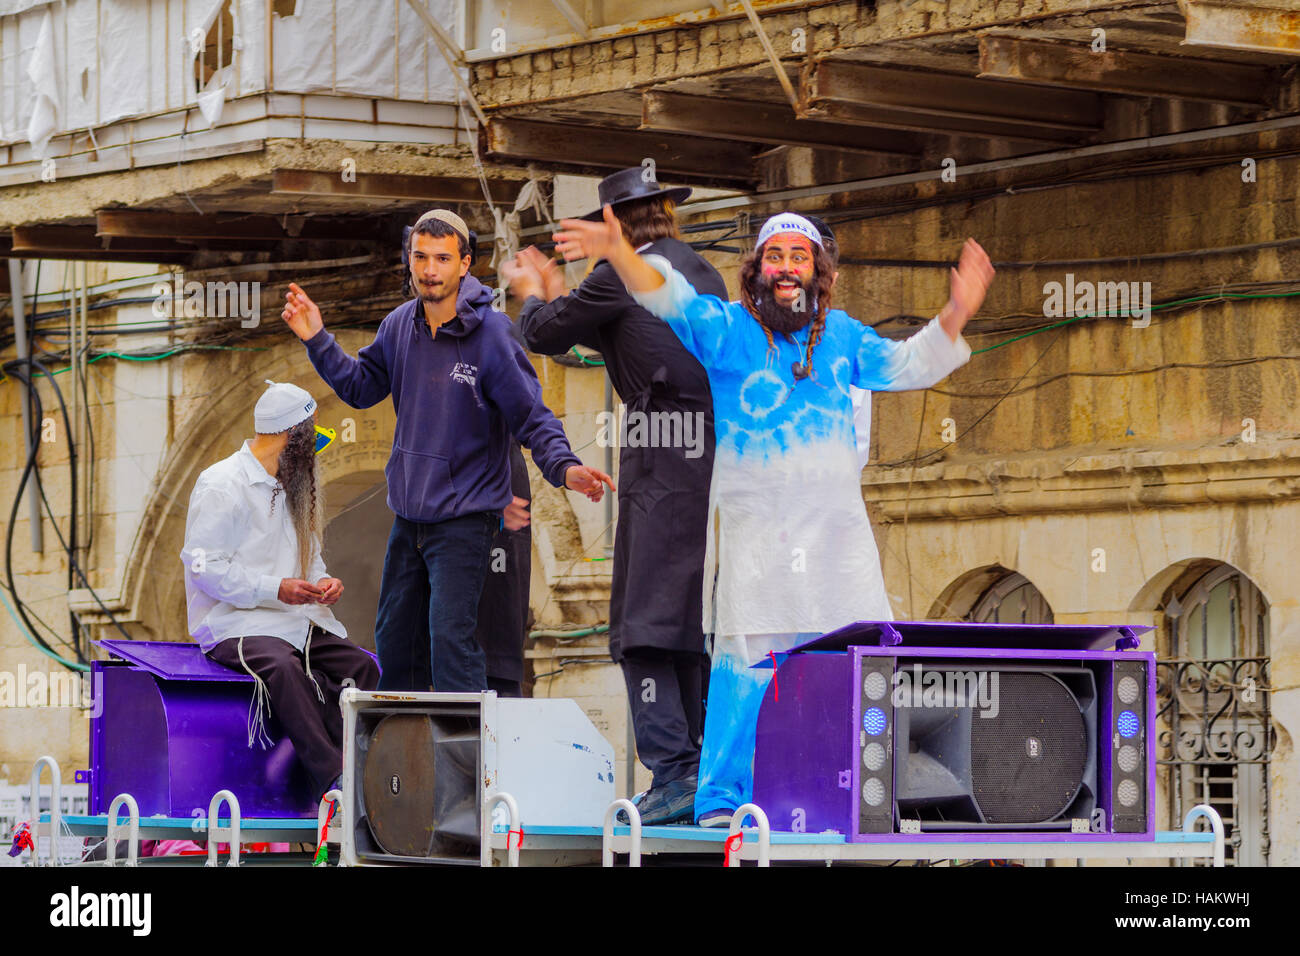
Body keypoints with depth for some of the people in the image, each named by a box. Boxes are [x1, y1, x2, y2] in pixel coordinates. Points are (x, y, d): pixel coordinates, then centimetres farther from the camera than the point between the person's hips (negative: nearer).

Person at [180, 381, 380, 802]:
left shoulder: (292, 486, 22)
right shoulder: (221, 485, -6)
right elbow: (204, 566, -12)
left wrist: (322, 581, 4)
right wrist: (275, 589, -21)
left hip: (296, 620, 8)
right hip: (235, 623, -8)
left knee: (361, 667, -19)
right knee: (283, 667, -38)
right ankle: (334, 781, -41)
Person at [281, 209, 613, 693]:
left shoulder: (490, 334, -15)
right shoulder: (400, 325, 2)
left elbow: (532, 417, -14)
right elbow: (360, 387, 15)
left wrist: (564, 467, -31)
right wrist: (317, 341, 3)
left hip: (464, 520, -7)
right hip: (408, 517, 7)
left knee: (451, 640, -17)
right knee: (394, 639, 16)